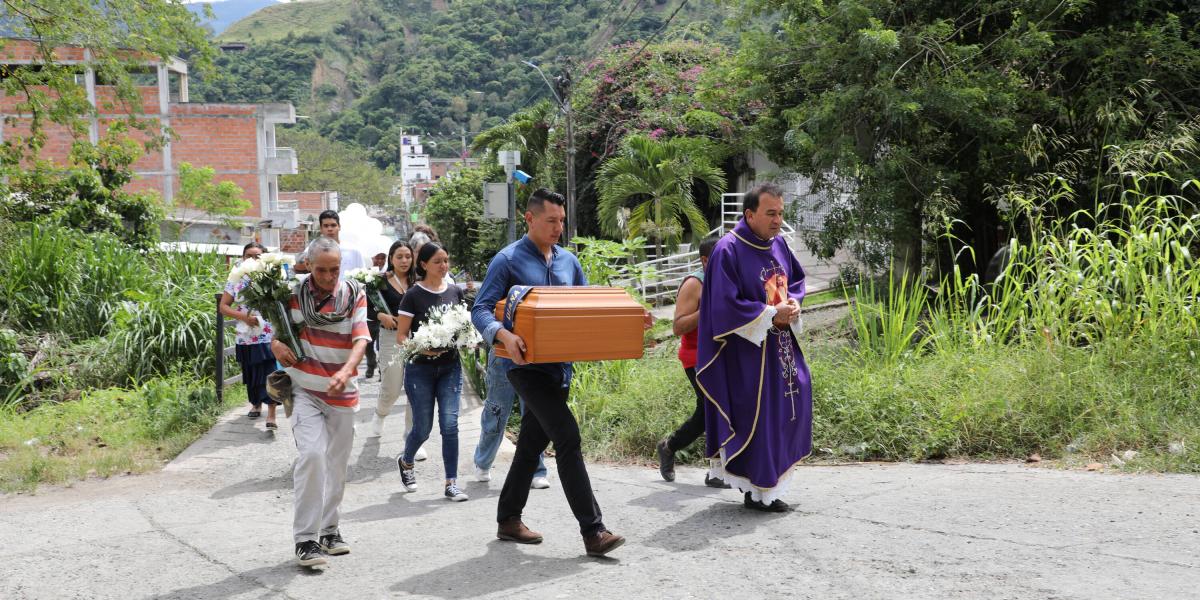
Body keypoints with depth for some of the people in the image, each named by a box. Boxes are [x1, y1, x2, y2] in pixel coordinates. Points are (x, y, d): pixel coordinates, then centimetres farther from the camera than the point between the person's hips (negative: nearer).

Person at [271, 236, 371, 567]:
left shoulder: (354, 294, -3)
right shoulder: (293, 293, -3)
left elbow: (361, 339, -12)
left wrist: (346, 370, -30)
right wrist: (276, 343, -12)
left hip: (341, 392, 2)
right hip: (304, 389, -2)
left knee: (338, 463, 12)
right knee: (311, 454, -19)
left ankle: (329, 529, 31)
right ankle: (305, 539, -12)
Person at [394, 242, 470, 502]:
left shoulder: (456, 292, 5)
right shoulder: (414, 295, -6)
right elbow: (401, 336, -6)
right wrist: (421, 348, -24)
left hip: (450, 366, 3)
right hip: (420, 368, -3)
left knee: (450, 424, -5)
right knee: (422, 428, 4)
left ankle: (451, 483, 2)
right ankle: (406, 461, 36)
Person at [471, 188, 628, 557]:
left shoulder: (568, 260, 13)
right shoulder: (508, 260, -5)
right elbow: (480, 310, -10)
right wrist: (504, 335, -31)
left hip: (560, 364, 7)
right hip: (527, 365, -7)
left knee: (533, 443, 14)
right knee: (568, 437, -15)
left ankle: (508, 520, 29)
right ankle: (592, 531, -13)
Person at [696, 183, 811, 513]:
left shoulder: (778, 243, 6)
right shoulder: (728, 250, -17)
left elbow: (797, 278, 20)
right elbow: (725, 305, -20)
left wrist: (793, 303, -2)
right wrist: (771, 314, -18)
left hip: (779, 339, 8)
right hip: (747, 347, -8)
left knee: (796, 394, 10)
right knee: (755, 414, -2)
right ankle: (758, 491, 12)